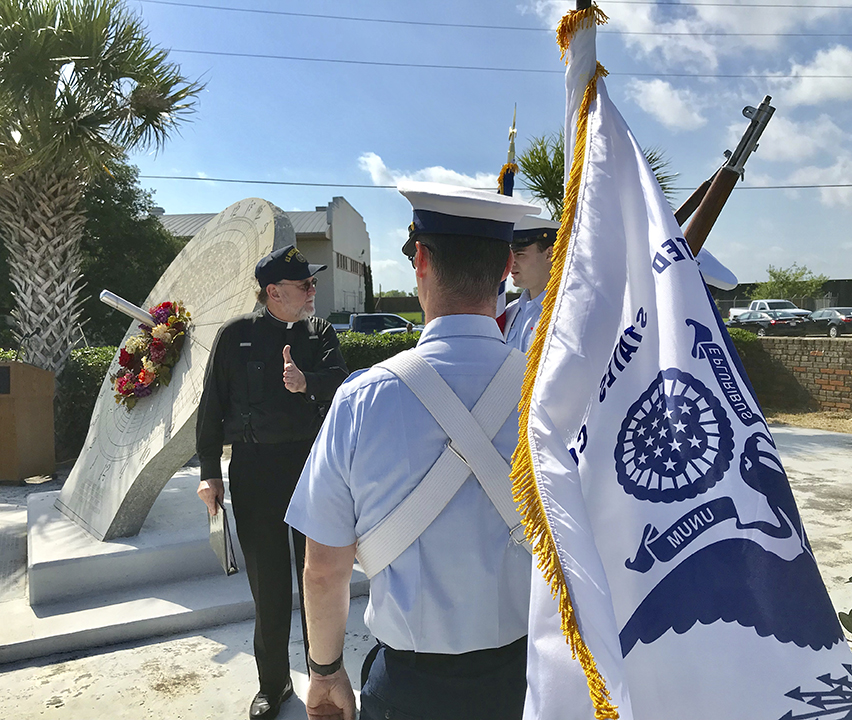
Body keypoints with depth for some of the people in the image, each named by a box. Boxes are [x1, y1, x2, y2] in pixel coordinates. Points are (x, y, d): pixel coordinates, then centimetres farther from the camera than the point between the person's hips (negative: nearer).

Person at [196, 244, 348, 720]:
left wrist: (306, 382, -34)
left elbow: (339, 380, -13)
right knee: (268, 583, 10)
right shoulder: (236, 335, 0)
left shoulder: (320, 333, 4)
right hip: (254, 469, -1)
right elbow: (212, 405, 3)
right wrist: (210, 472, 1)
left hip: (313, 463, 1)